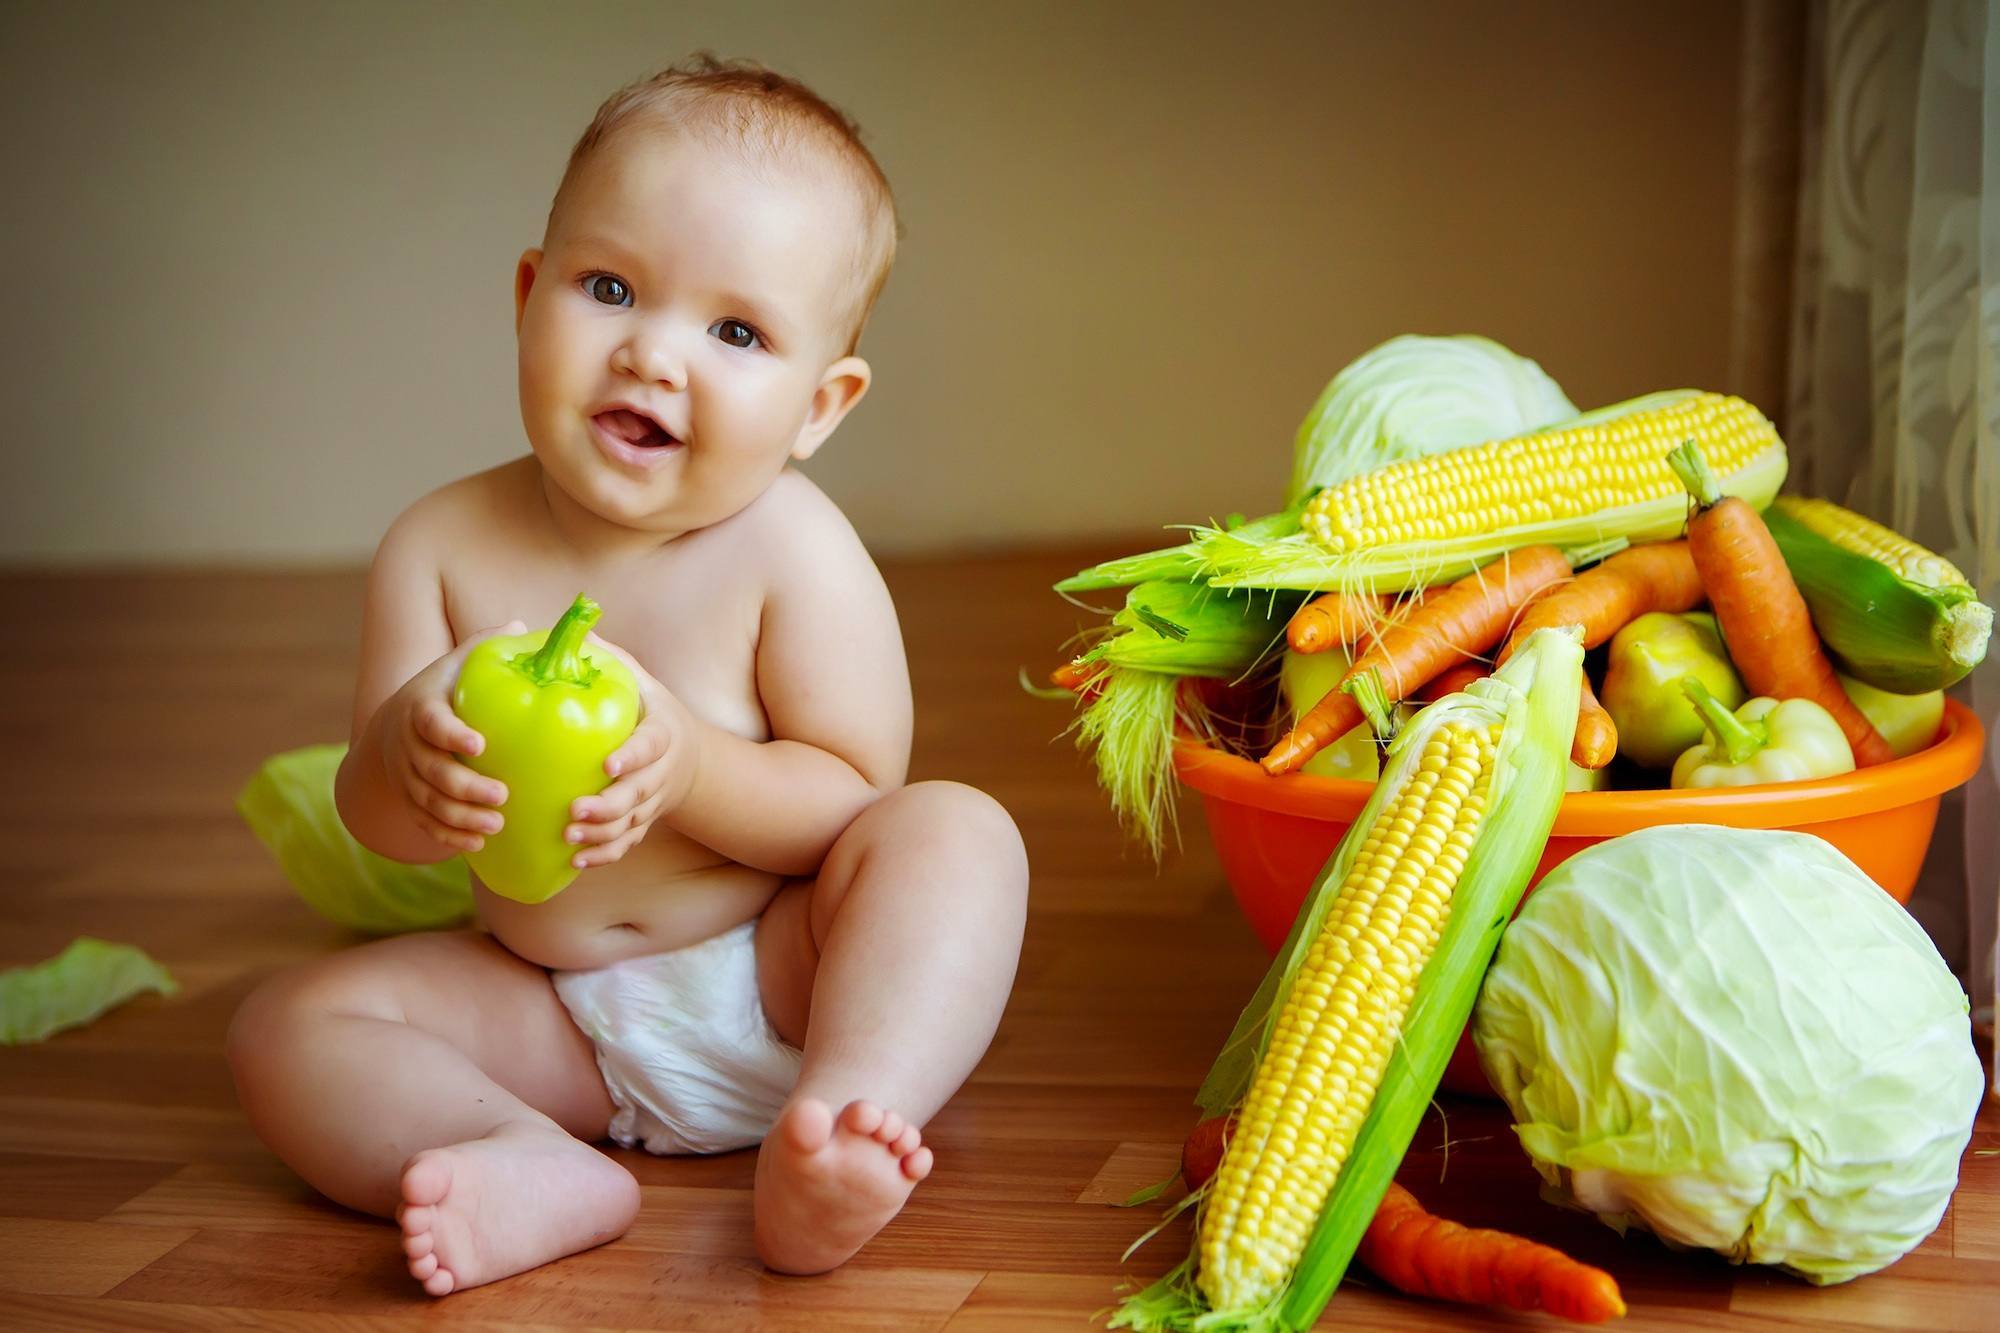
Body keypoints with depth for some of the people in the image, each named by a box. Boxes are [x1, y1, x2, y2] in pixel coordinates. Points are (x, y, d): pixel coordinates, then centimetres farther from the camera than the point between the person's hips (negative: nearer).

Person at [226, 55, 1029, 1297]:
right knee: (287, 1027, -13)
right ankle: (539, 1172, -36)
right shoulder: (443, 544, -6)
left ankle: (840, 1120, -46)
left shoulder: (791, 550, -15)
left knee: (954, 833, -26)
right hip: (554, 1023, 3)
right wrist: (406, 749, -30)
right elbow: (376, 820, -5)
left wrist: (689, 766, -33)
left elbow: (858, 798, -14)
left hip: (775, 980, -3)